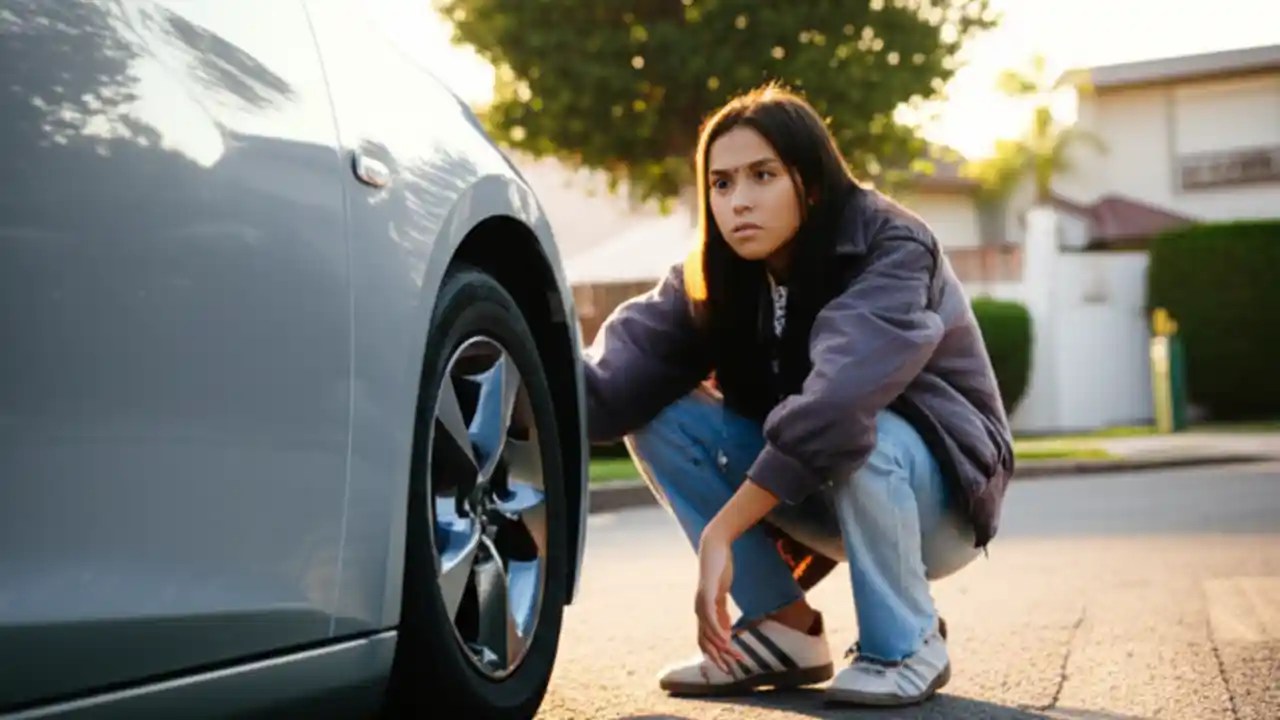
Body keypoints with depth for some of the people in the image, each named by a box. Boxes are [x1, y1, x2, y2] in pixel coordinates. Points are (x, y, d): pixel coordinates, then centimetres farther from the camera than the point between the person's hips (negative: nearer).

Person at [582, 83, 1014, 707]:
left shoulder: (891, 252, -25)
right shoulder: (714, 278, -7)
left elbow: (839, 403, -41)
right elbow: (622, 374, -22)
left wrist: (720, 532, -42)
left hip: (942, 494, -6)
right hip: (817, 489, 6)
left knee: (854, 434, -38)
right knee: (661, 415, -13)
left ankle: (906, 645, -16)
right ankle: (786, 628, -7)